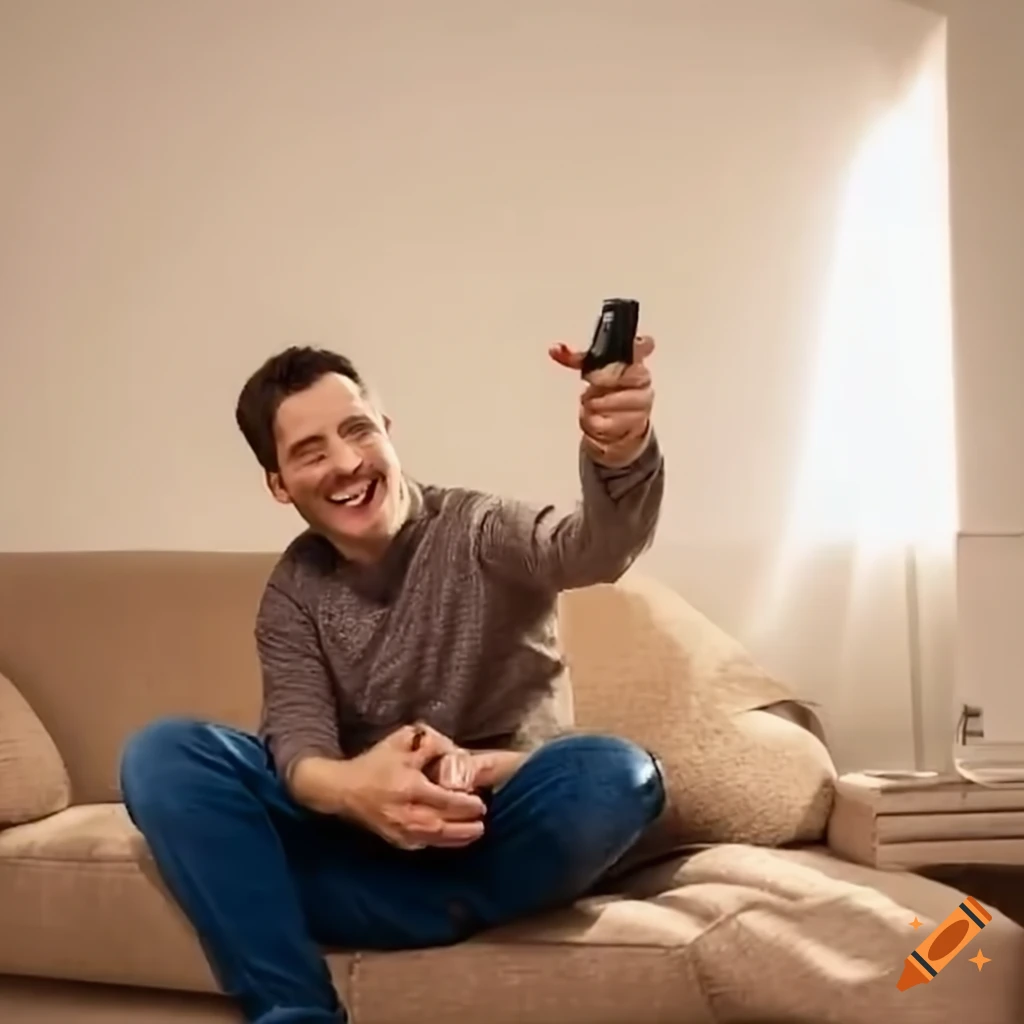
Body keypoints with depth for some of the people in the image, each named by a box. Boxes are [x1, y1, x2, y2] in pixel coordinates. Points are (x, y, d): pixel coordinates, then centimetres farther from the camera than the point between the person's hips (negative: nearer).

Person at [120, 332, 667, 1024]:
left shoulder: (477, 531, -6)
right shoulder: (294, 591, 3)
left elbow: (597, 549, -28)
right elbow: (296, 739, -13)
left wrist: (621, 455, -53)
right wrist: (347, 788, -39)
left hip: (499, 826, -2)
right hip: (361, 831, 2)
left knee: (617, 775, -33)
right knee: (163, 755, -18)